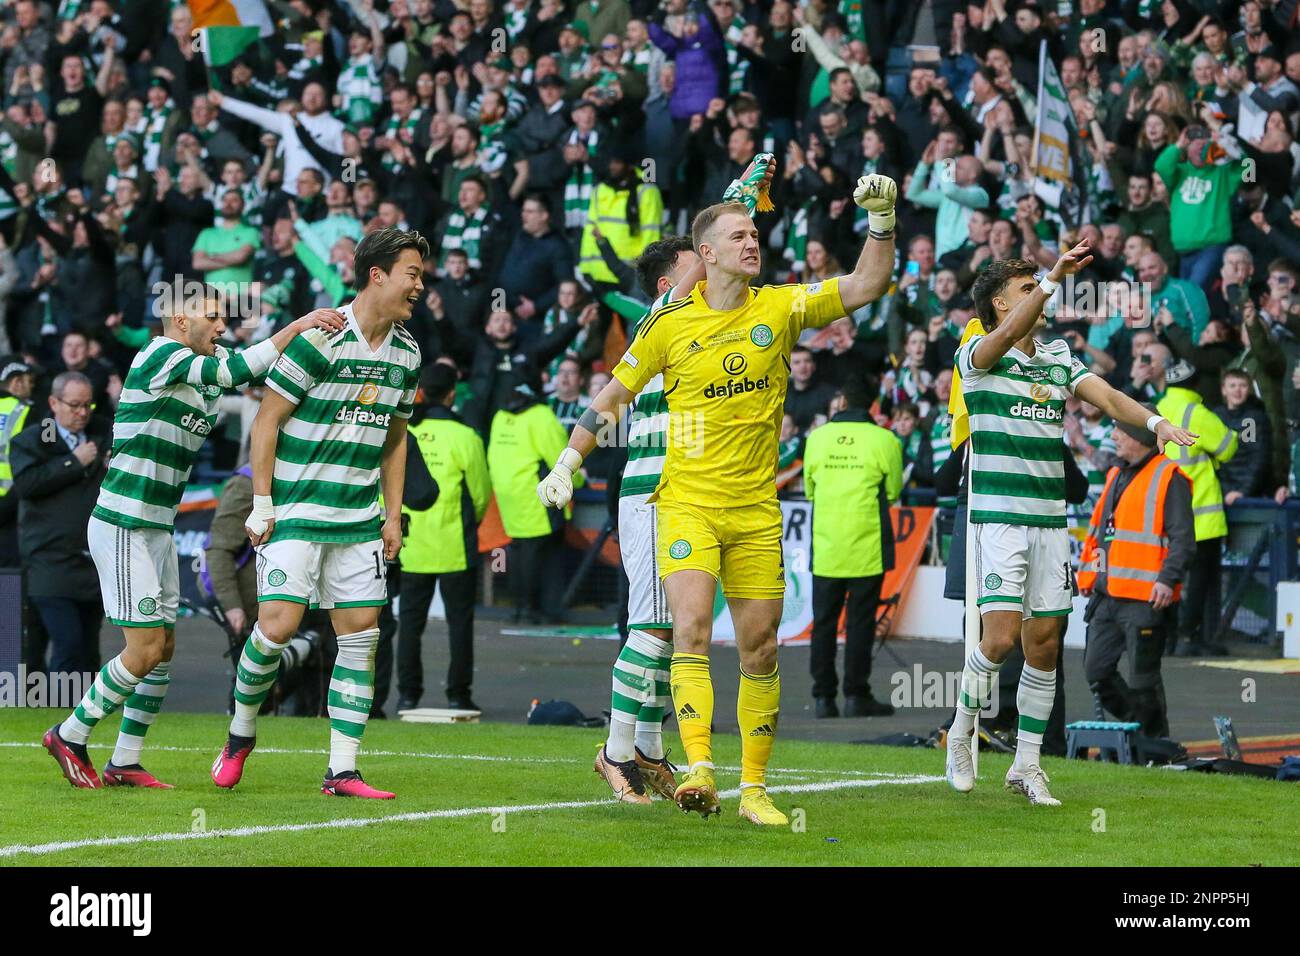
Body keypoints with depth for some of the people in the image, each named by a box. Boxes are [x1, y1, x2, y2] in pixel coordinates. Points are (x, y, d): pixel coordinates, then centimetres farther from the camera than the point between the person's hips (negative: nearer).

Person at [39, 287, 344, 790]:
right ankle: (70, 735, 6)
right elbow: (237, 371, -25)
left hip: (157, 531, 10)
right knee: (145, 650, -10)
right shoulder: (161, 357, -15)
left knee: (163, 648, 8)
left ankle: (124, 763, 14)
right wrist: (298, 326, -26)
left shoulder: (203, 365, 13)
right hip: (123, 528, -10)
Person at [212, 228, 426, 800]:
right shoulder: (319, 339, -13)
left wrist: (393, 515, 14)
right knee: (278, 624, -14)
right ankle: (241, 732, 12)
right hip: (295, 511, -6)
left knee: (361, 635, 0)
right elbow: (267, 420, -10)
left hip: (359, 518, 6)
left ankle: (342, 771, 4)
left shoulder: (406, 353, 8)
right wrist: (261, 504, -12)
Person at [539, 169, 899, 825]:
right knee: (691, 629, -19)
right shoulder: (669, 325, -1)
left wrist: (881, 218, -16)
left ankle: (753, 786, 12)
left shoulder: (781, 308, 3)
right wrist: (565, 465, 7)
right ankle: (699, 769, -28)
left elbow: (865, 286, -4)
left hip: (756, 509, 2)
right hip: (687, 503, -2)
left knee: (760, 648, 4)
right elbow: (613, 396, 10)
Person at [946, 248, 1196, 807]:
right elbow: (1010, 331, -25)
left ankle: (1027, 766, 14)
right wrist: (1053, 277, -37)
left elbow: (1106, 396, 1)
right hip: (999, 517, -5)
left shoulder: (1059, 359, 14)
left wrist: (1155, 421, -18)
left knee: (1044, 644, 5)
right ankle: (960, 734, 12)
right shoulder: (976, 356, -3)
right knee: (1000, 639, -13)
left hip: (1050, 519, 5)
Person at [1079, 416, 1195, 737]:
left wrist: (1168, 579, -23)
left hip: (1146, 599, -8)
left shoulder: (1169, 479, -8)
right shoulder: (1116, 476, 18)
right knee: (1097, 671, 7)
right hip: (1108, 597, 8)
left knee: (1142, 678, -3)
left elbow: (1183, 539, -13)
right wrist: (1087, 572, 19)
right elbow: (1098, 529, 27)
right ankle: (1136, 725, 21)